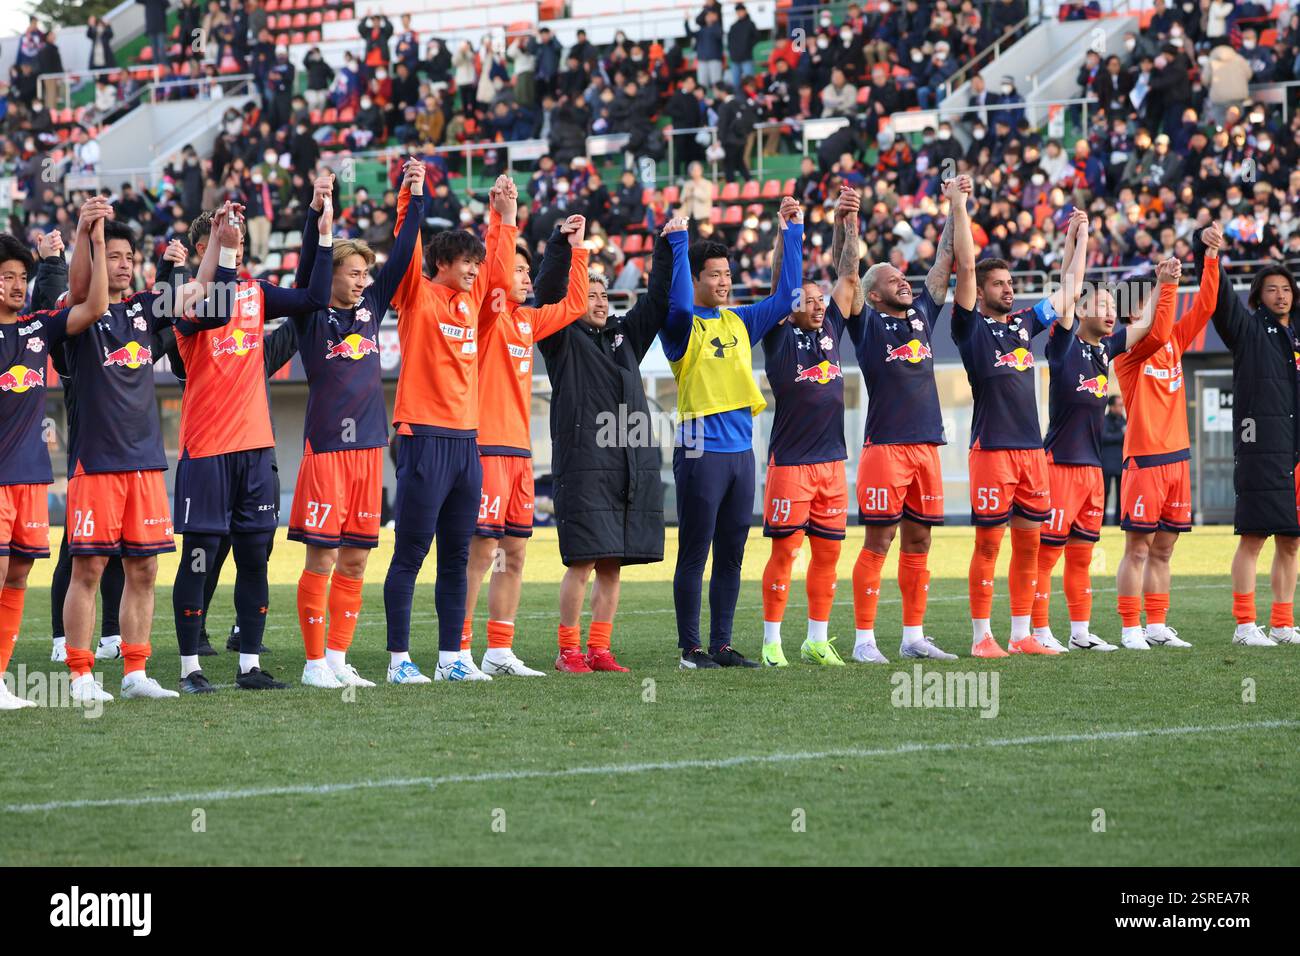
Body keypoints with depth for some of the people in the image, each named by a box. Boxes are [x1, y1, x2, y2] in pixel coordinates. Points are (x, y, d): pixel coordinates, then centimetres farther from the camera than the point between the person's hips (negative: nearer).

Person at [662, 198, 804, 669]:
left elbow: (786, 295, 14)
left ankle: (722, 645, 15)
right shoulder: (681, 325, -4)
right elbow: (679, 303, -26)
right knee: (694, 556, -2)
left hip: (741, 449, 7)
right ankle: (690, 649, 1)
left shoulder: (739, 322, 14)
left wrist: (792, 232, 10)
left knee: (731, 556, 9)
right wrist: (678, 243, -25)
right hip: (701, 449, -6)